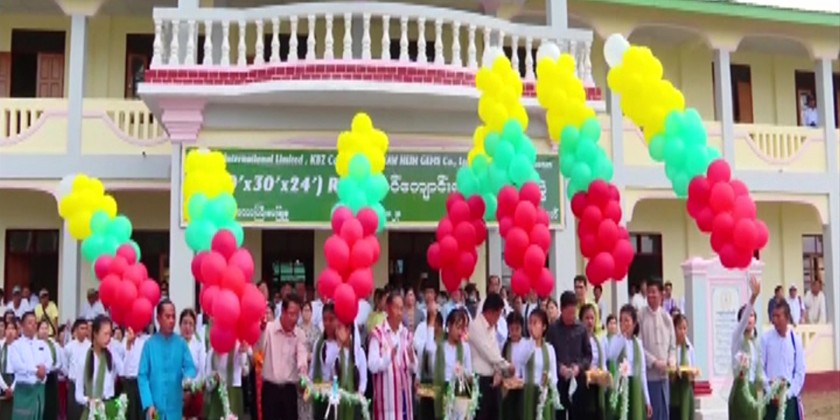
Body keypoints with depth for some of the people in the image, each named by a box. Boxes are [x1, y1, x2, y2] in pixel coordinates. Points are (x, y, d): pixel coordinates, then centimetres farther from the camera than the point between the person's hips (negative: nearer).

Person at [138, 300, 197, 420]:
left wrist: (188, 378, -25)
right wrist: (148, 404, -12)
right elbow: (142, 376, -3)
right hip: (155, 408, -1)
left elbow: (190, 367, -1)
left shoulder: (181, 343, 2)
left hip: (175, 408, 1)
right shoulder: (149, 344, -1)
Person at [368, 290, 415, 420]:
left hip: (404, 392, 6)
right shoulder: (378, 333, -8)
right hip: (386, 394, -6)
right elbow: (372, 365, -15)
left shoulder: (407, 334, 11)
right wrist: (389, 357, -30)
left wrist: (412, 360, -11)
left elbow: (413, 368, 11)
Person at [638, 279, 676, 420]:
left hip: (664, 374, 5)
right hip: (648, 373, -4)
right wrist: (654, 362, -14)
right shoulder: (641, 316, -6)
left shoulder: (667, 317, 7)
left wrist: (671, 362, -4)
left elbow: (672, 345, 12)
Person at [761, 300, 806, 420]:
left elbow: (800, 371, 0)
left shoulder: (796, 340, -3)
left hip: (790, 397, 1)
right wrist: (771, 393, -8)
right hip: (771, 397, -1)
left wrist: (788, 394, -7)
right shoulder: (766, 339, -5)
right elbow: (760, 368, -3)